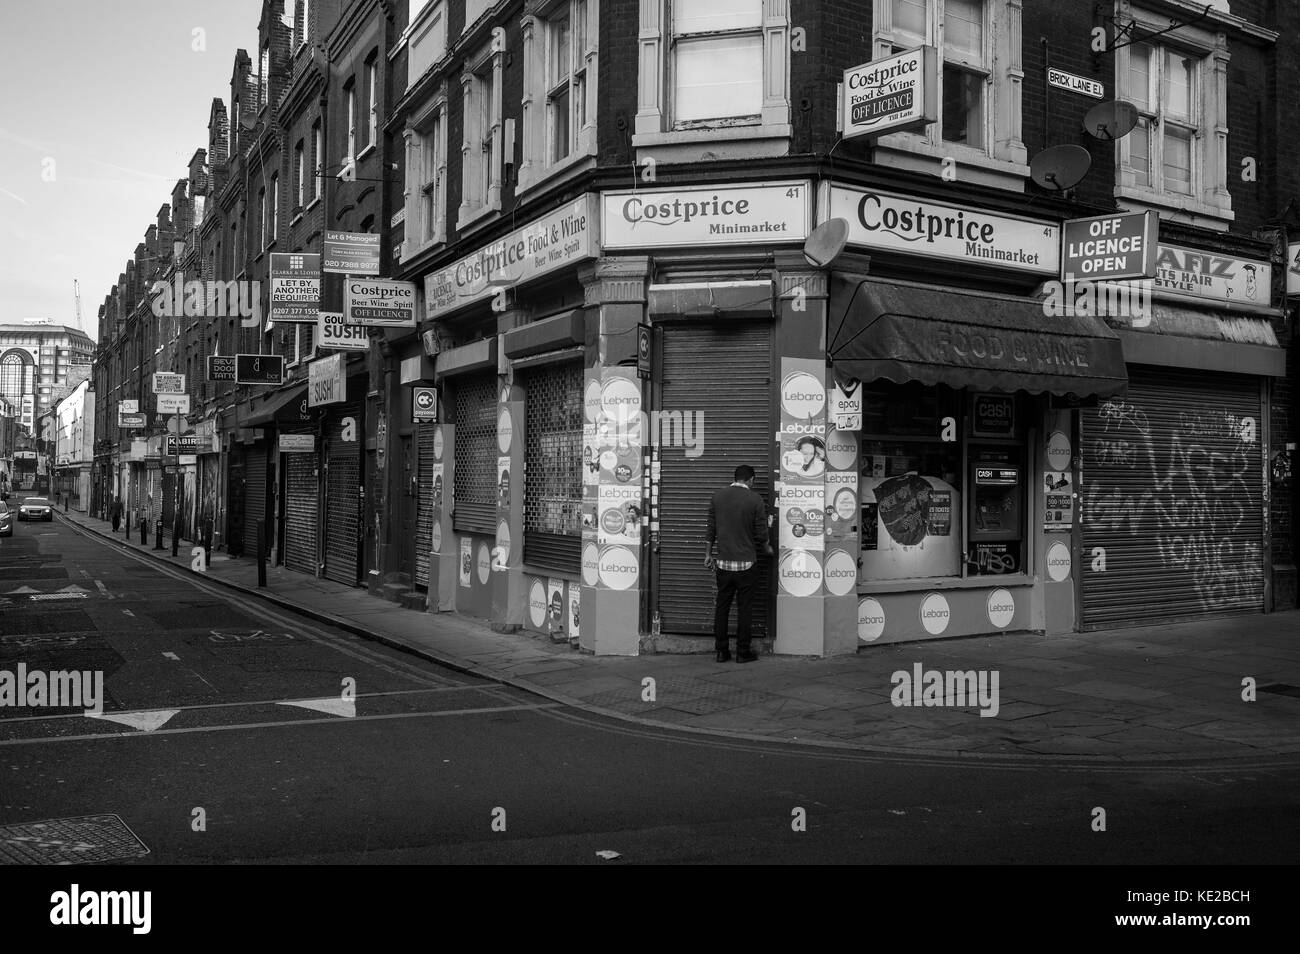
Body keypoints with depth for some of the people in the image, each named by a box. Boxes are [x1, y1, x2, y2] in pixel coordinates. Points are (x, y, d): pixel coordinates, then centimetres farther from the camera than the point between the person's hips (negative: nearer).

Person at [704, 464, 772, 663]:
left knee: (722, 607, 10)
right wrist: (767, 548, 15)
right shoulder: (754, 499, -8)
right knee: (744, 608, 5)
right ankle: (743, 652, 9)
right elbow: (761, 533, -5)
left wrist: (708, 554, 13)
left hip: (723, 562, 3)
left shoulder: (718, 496, 2)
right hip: (746, 563, -3)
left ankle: (721, 651, 13)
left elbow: (711, 528, 6)